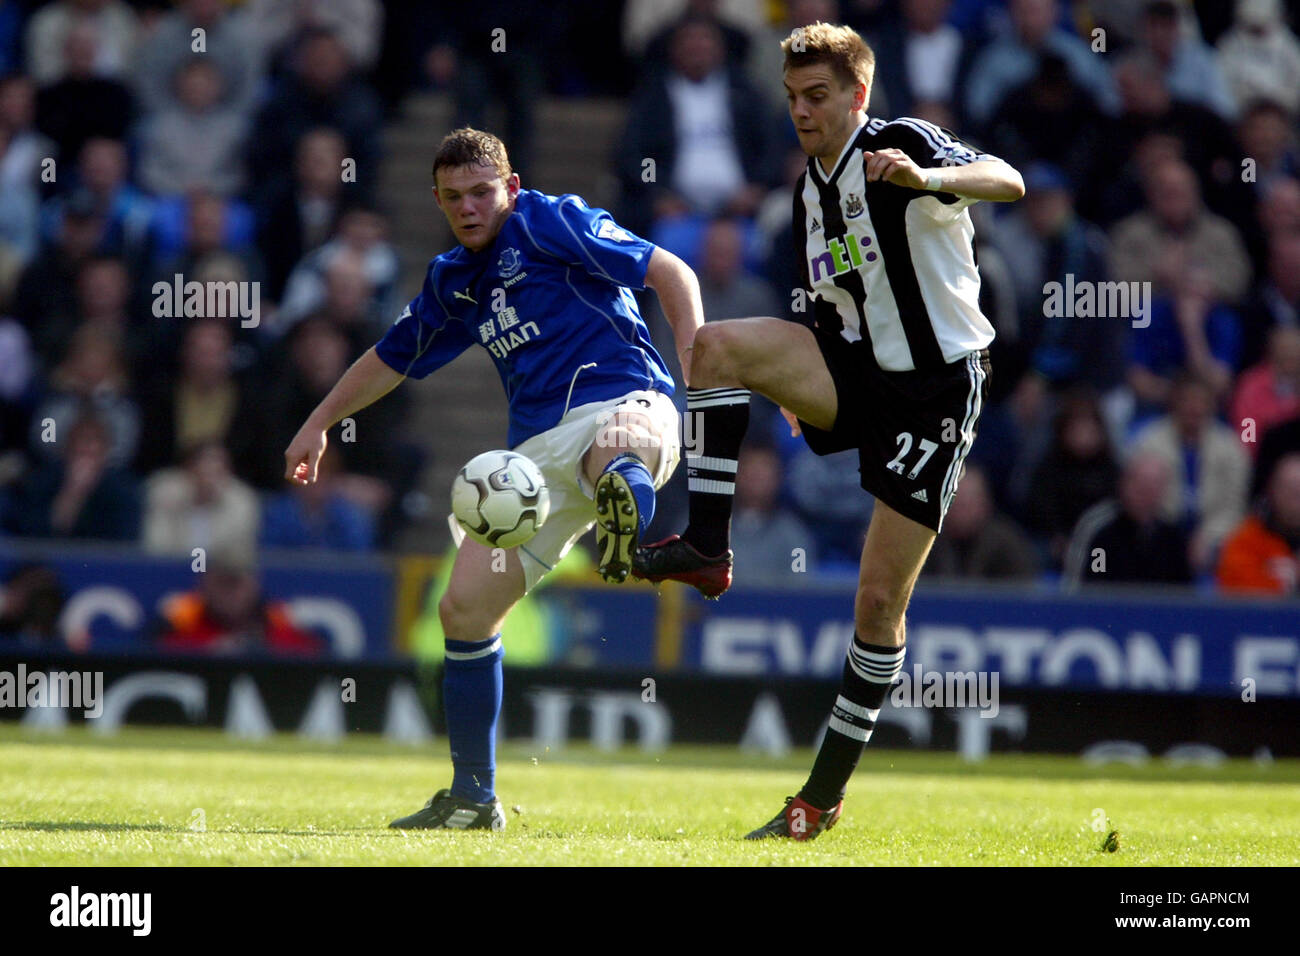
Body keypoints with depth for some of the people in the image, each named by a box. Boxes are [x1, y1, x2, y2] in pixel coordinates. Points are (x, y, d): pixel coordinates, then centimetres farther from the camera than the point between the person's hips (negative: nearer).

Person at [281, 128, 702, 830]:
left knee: (615, 447, -46)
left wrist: (697, 367, -15)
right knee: (464, 608, 0)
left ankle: (626, 501, -86)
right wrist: (319, 423, 44)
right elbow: (394, 356, 39)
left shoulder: (548, 222, 1)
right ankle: (473, 798, 13)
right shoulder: (453, 281, 21)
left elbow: (671, 272, -2)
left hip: (619, 402, -7)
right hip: (537, 449, 7)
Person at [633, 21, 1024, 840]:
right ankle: (707, 550, -17)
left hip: (937, 388, -6)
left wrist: (927, 177, -46)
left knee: (881, 602, -5)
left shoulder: (903, 144, -10)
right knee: (718, 345, -20)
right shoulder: (809, 189, 13)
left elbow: (1009, 182, -28)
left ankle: (826, 793, 7)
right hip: (857, 372, 6)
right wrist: (797, 385, 18)